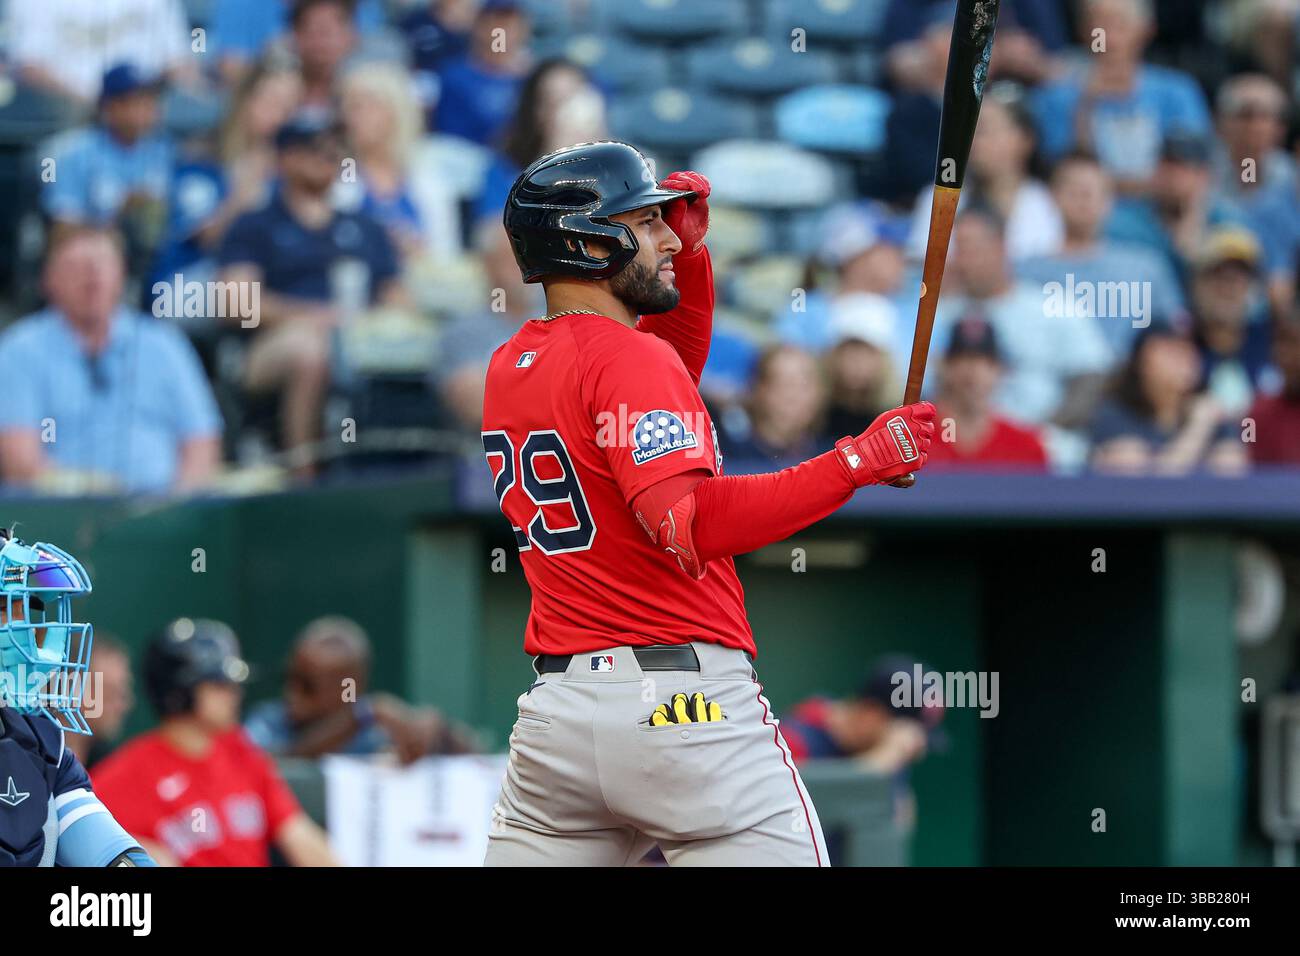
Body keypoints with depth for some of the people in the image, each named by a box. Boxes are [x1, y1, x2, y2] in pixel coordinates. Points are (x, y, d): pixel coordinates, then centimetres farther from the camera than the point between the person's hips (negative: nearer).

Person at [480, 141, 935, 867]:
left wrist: (689, 249, 20)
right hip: (688, 698, -8)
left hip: (556, 711, 8)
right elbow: (689, 526, -24)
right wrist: (855, 464, -22)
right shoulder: (627, 359, -11)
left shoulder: (509, 367, 15)